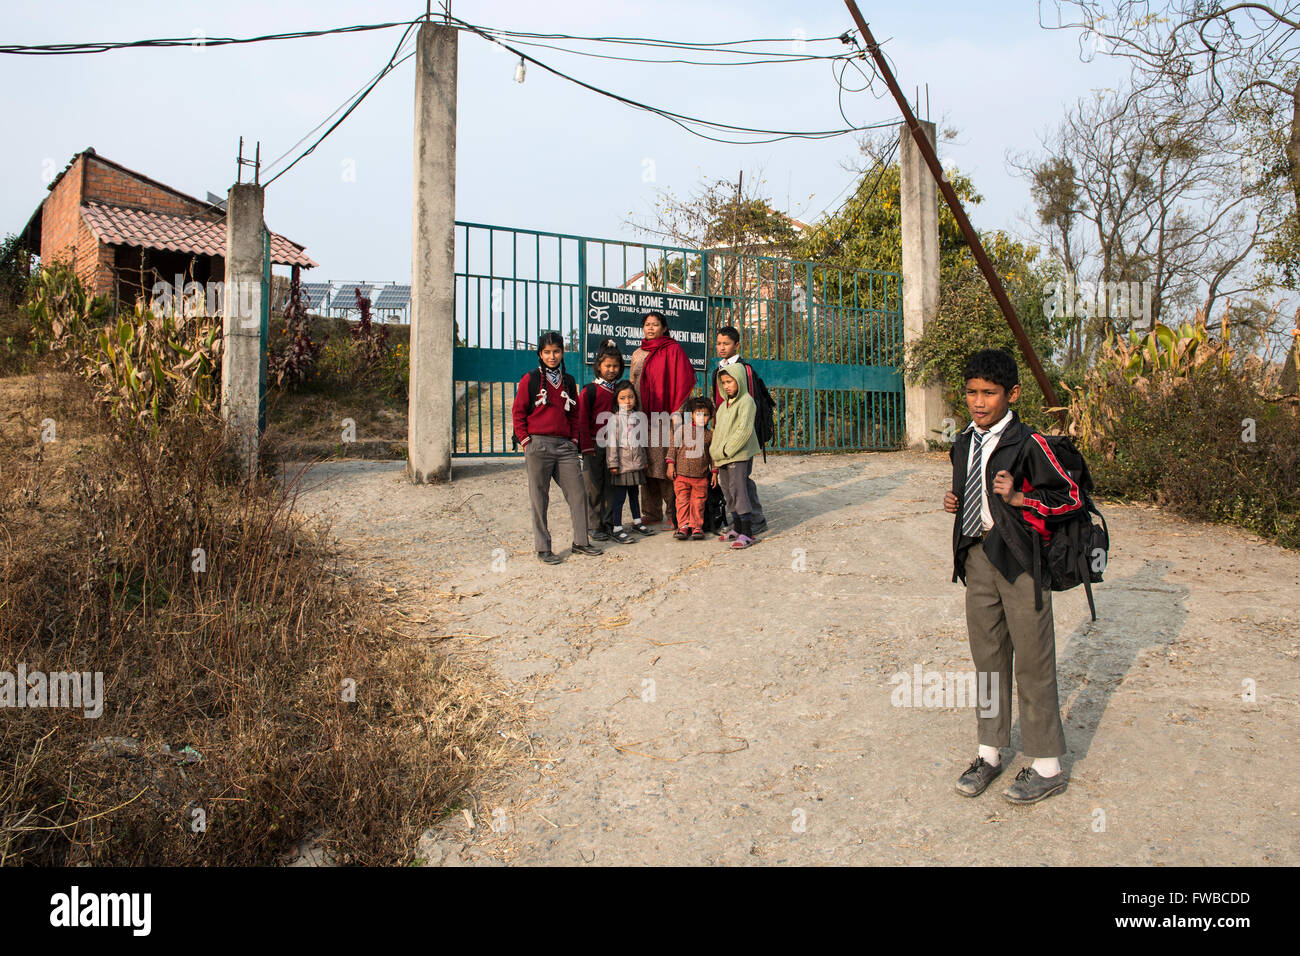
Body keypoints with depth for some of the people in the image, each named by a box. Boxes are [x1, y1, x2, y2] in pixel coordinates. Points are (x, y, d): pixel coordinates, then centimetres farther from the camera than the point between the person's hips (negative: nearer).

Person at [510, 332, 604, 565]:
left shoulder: (568, 381, 15)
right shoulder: (530, 380, 2)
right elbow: (518, 413, 2)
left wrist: (574, 439, 11)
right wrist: (526, 441, -6)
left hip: (565, 446, 4)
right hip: (538, 445, -4)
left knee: (578, 493, 2)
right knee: (540, 498, 0)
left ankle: (581, 542, 14)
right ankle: (543, 548, 8)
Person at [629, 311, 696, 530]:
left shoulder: (673, 350, -1)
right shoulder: (637, 355, 18)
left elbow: (684, 380, -7)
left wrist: (675, 413, -12)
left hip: (665, 417, -6)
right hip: (643, 417, 6)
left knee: (666, 466, -8)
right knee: (647, 465, 5)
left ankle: (673, 514, 0)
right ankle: (653, 513, 12)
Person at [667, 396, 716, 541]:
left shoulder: (710, 435, 6)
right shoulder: (682, 429, 0)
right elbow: (673, 446, 3)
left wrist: (714, 473, 9)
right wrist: (671, 465, -3)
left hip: (701, 476, 1)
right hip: (681, 474, -1)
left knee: (698, 502, 5)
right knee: (682, 501, 2)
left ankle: (696, 526, 14)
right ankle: (683, 526, 10)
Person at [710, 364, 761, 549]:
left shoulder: (746, 401, -8)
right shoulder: (723, 406, 17)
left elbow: (744, 430, -17)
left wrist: (726, 451, -16)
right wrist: (716, 457, 11)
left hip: (740, 455, -9)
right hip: (723, 457, 9)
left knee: (737, 489, -15)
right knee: (728, 490, 11)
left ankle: (748, 533, -15)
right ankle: (738, 529, 22)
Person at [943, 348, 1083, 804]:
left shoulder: (1028, 443, -11)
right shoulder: (963, 444, 11)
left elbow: (1071, 497, -10)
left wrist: (1018, 498, -20)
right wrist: (954, 502, 4)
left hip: (1020, 560, -7)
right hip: (977, 557, 7)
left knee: (1032, 662, 2)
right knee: (987, 658, 15)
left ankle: (1046, 765, 17)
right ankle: (990, 752, 29)